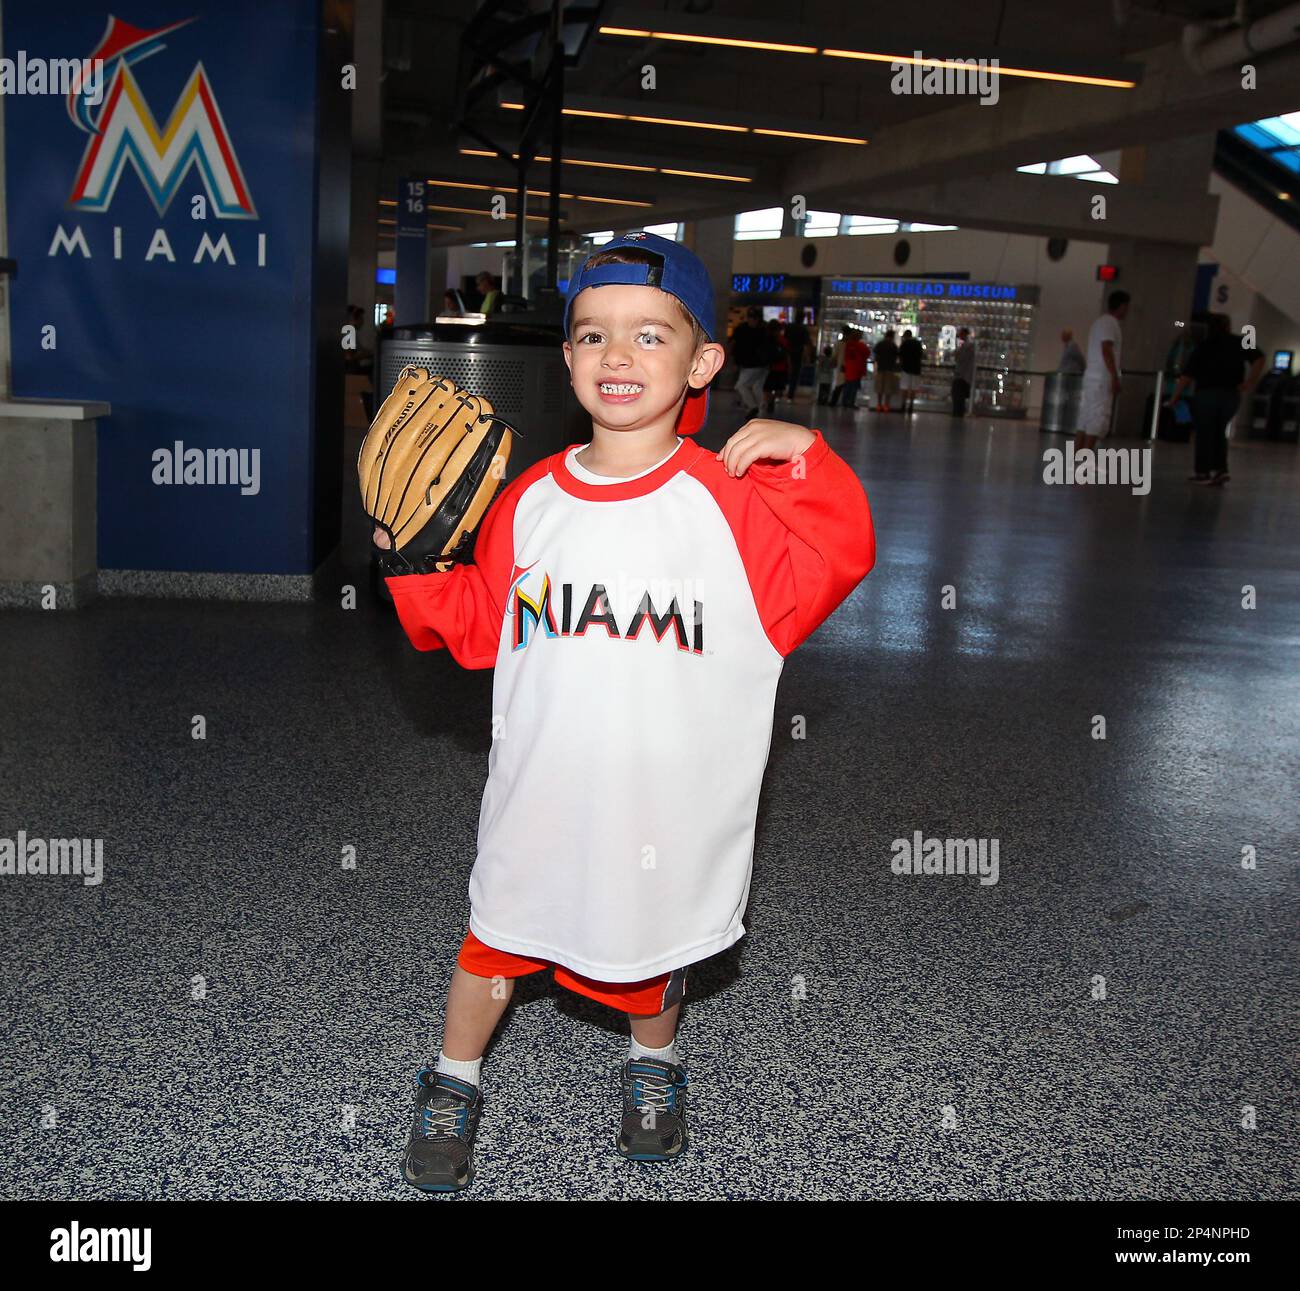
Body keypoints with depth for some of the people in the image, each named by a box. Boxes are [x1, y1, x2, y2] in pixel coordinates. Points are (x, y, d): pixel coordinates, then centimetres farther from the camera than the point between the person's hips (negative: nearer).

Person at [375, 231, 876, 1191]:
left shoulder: (733, 498, -11)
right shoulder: (531, 499, -3)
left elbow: (834, 567, -18)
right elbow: (478, 625, 6)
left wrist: (807, 462, -26)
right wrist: (417, 569, -8)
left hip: (667, 806, -1)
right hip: (540, 793, 2)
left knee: (652, 944, 21)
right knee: (498, 933, 18)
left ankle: (655, 1062, 54)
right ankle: (454, 1085, 45)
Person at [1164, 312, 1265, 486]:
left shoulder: (1203, 346, 4)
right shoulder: (1240, 343, 7)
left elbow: (1186, 376, -2)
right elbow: (1259, 360, -6)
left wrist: (1174, 398, 2)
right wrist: (1249, 384, -3)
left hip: (1206, 395, -2)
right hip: (1231, 396, 2)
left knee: (1203, 433, 8)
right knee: (1219, 432, 17)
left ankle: (1202, 472, 8)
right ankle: (1220, 469, 7)